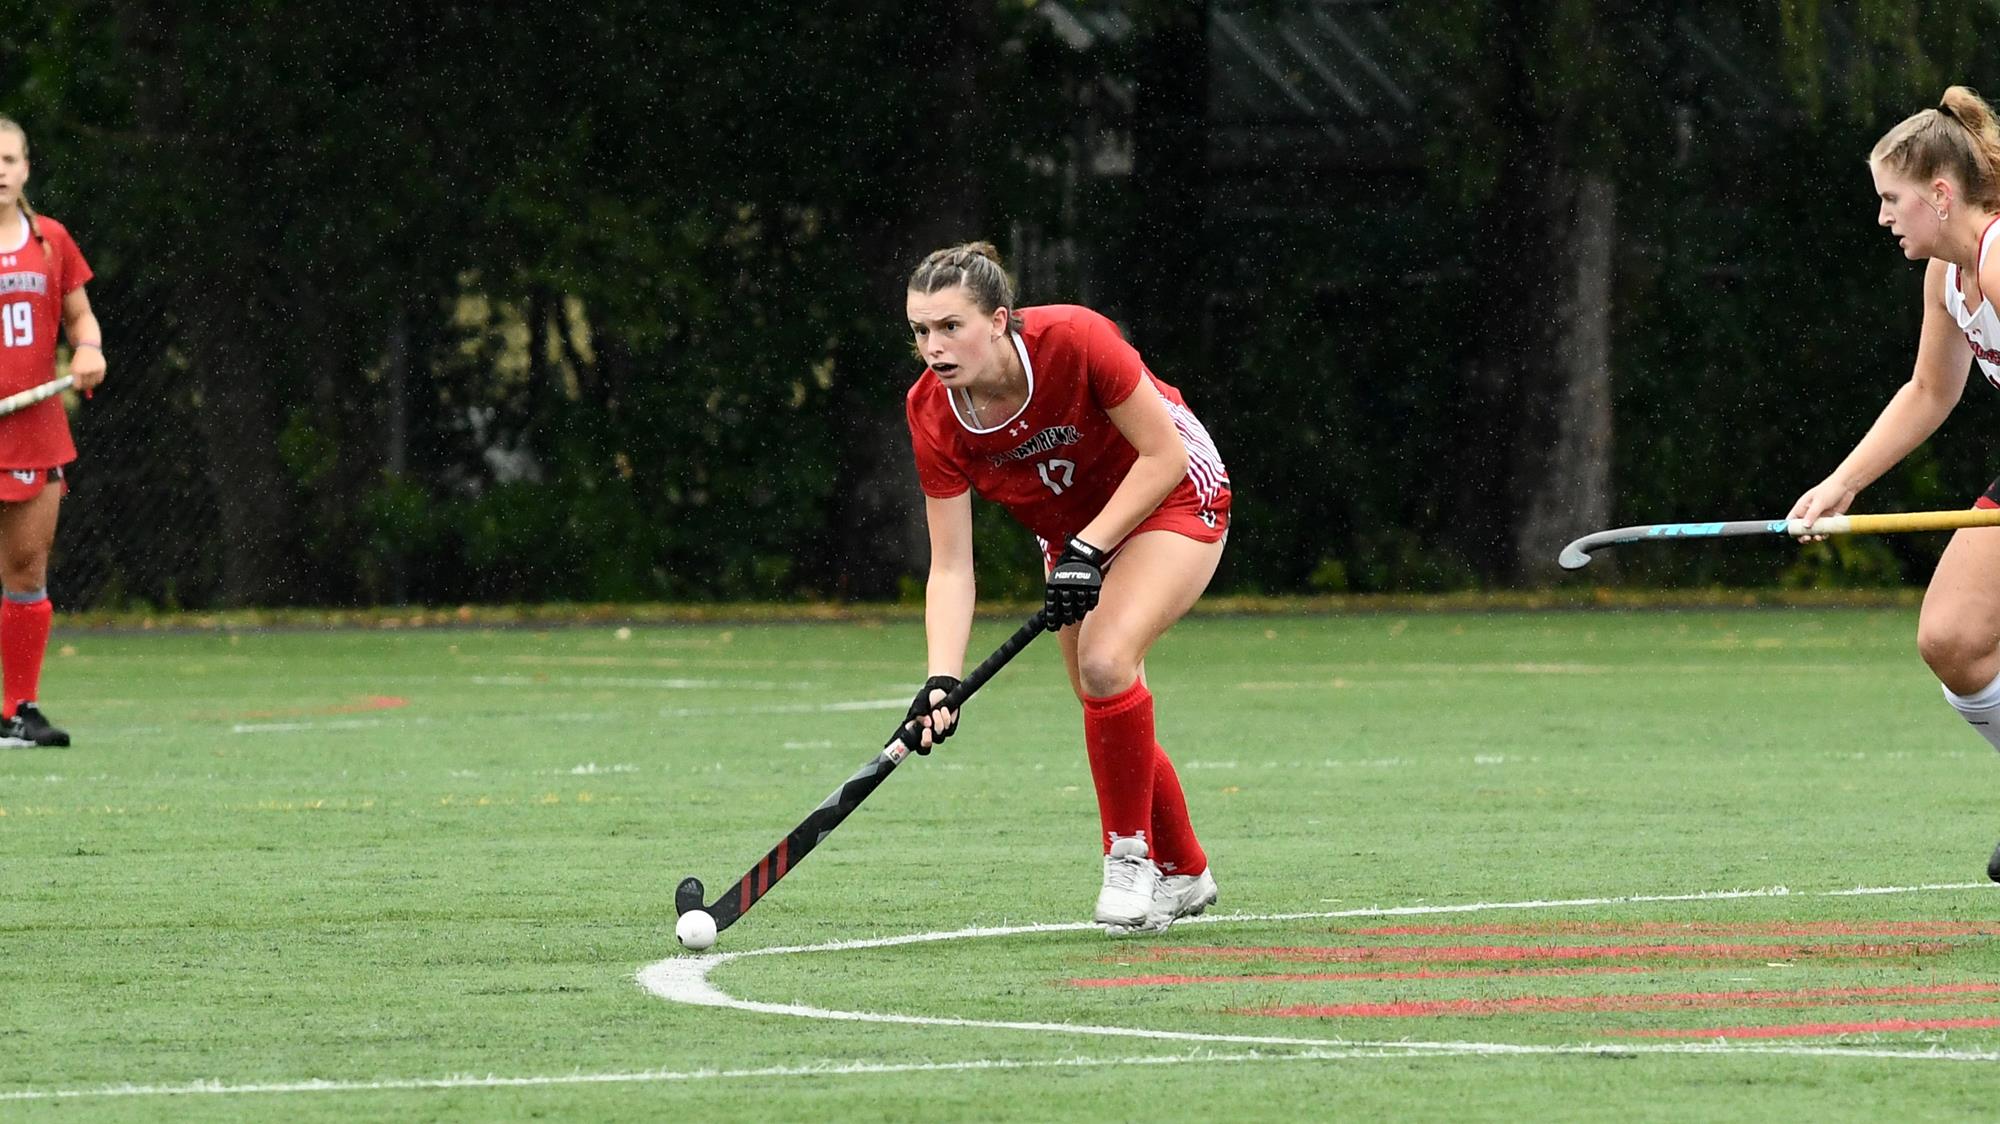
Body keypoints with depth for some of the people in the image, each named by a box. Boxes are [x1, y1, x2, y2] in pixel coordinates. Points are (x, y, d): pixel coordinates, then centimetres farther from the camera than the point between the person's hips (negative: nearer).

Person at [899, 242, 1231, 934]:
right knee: (1106, 713, 7)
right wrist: (941, 681, -30)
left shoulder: (1073, 340, -33)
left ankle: (1130, 857, -10)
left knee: (1105, 661, -27)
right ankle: (1183, 873, 30)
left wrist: (1089, 550, -29)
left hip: (1175, 496, -6)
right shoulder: (933, 413, -20)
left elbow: (1165, 454, -23)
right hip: (1072, 534, 6)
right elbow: (950, 566, -18)